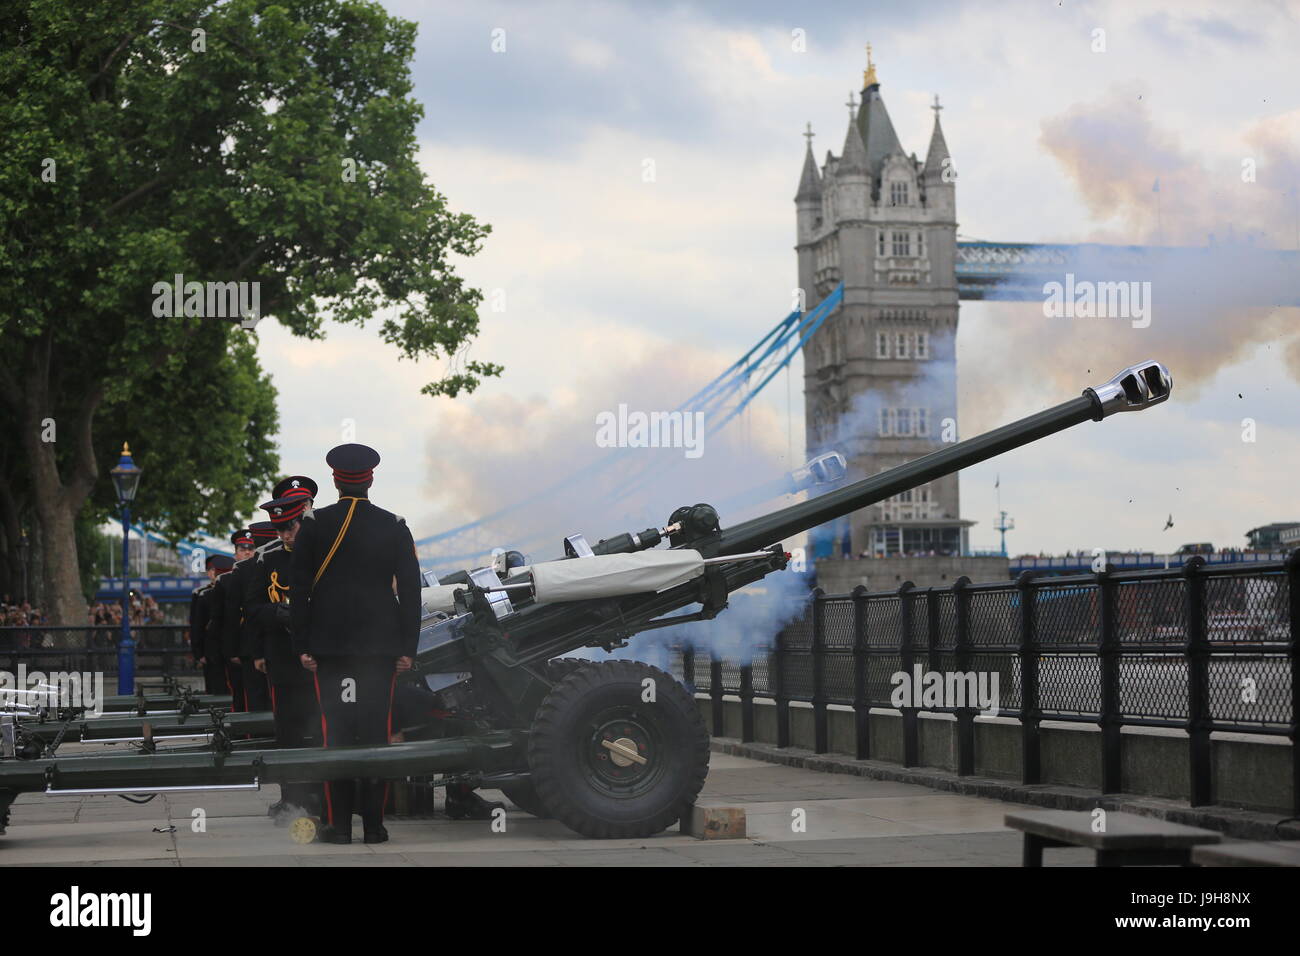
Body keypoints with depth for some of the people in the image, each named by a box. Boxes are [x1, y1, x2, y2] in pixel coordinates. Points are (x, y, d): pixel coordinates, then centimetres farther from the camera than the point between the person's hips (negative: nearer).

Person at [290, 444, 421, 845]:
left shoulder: (314, 524, 0)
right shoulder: (394, 526, 3)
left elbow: (298, 587, -1)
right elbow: (410, 589, 2)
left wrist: (302, 645, 2)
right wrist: (408, 647, 5)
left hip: (329, 645, -1)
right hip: (380, 643, 1)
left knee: (336, 729, 2)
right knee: (376, 729, 3)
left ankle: (338, 823, 1)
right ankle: (374, 824, 4)